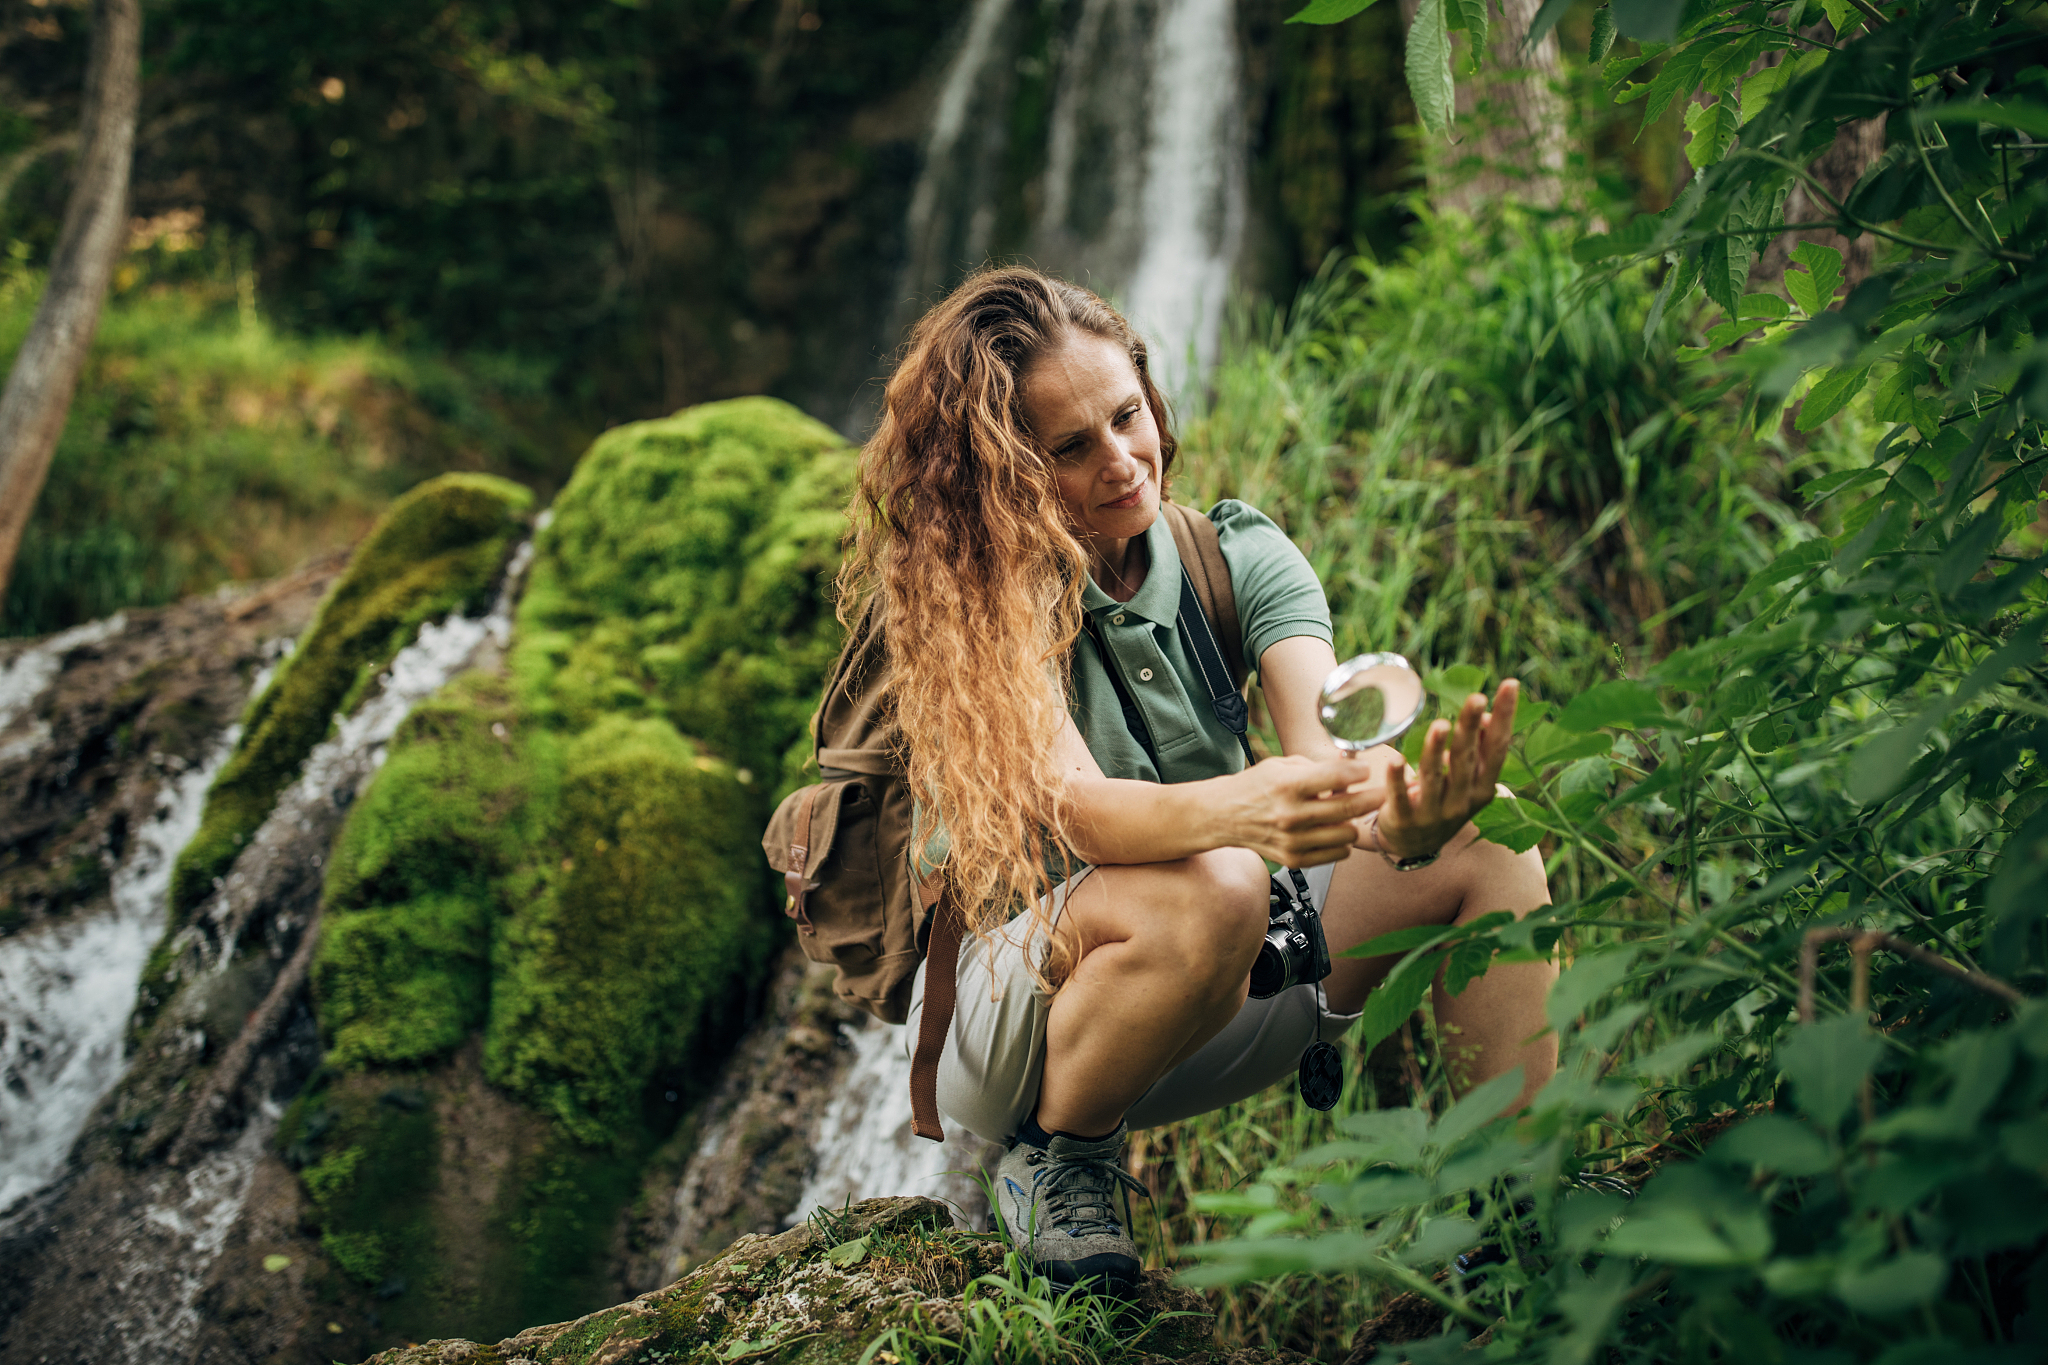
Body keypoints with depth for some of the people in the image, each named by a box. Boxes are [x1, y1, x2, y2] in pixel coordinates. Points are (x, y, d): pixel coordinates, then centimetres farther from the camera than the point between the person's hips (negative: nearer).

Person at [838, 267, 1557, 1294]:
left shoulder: (1240, 557, -5)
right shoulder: (961, 600, -18)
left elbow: (1324, 745, -22)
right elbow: (1075, 809, -32)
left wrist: (1400, 816, -46)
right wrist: (1236, 811, -54)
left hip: (1225, 1009, 5)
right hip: (1015, 996, -4)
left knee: (1484, 842, -15)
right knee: (1209, 890, -37)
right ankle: (1056, 1156, -10)